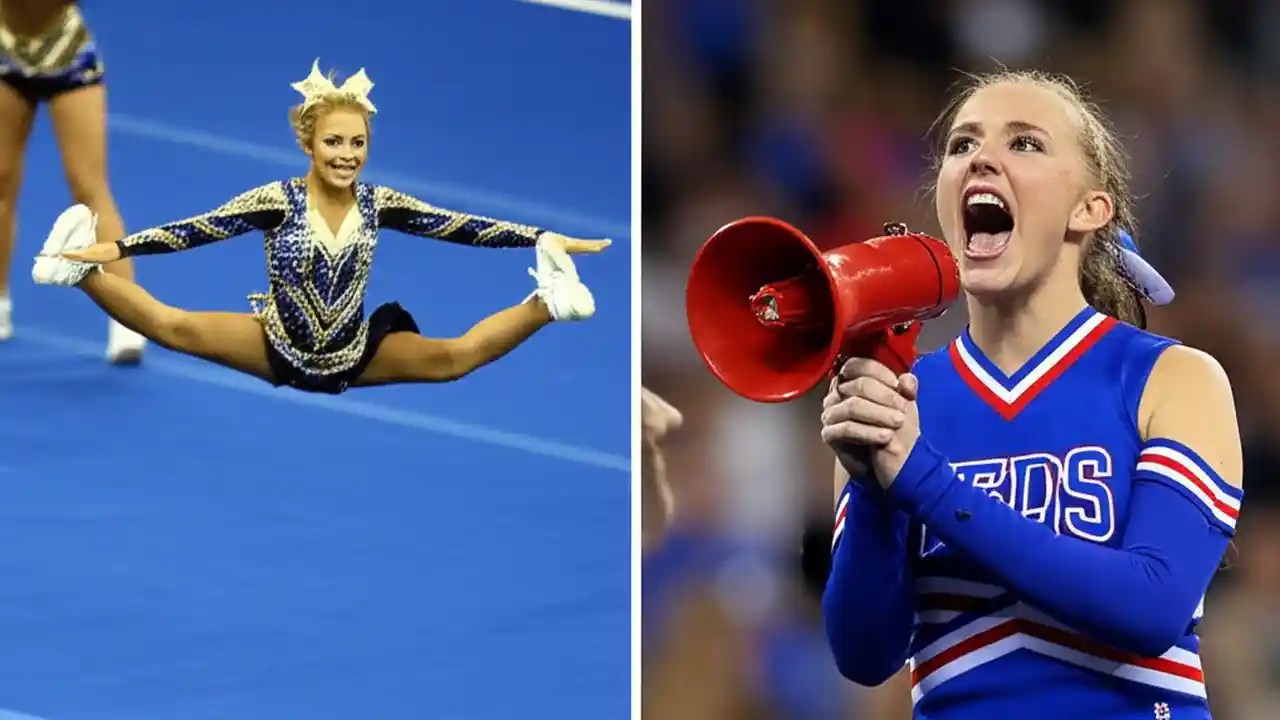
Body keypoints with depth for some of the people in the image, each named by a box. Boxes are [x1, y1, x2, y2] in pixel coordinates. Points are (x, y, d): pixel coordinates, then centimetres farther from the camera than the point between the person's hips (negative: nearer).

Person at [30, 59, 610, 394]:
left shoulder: (377, 202, -8)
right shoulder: (280, 200, -16)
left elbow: (457, 225, -10)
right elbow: (204, 227, -23)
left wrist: (546, 240, -18)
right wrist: (117, 248, -35)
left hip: (354, 357, 1)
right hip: (280, 351, -1)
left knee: (458, 357, -20)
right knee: (175, 328, -22)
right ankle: (82, 271, -15)